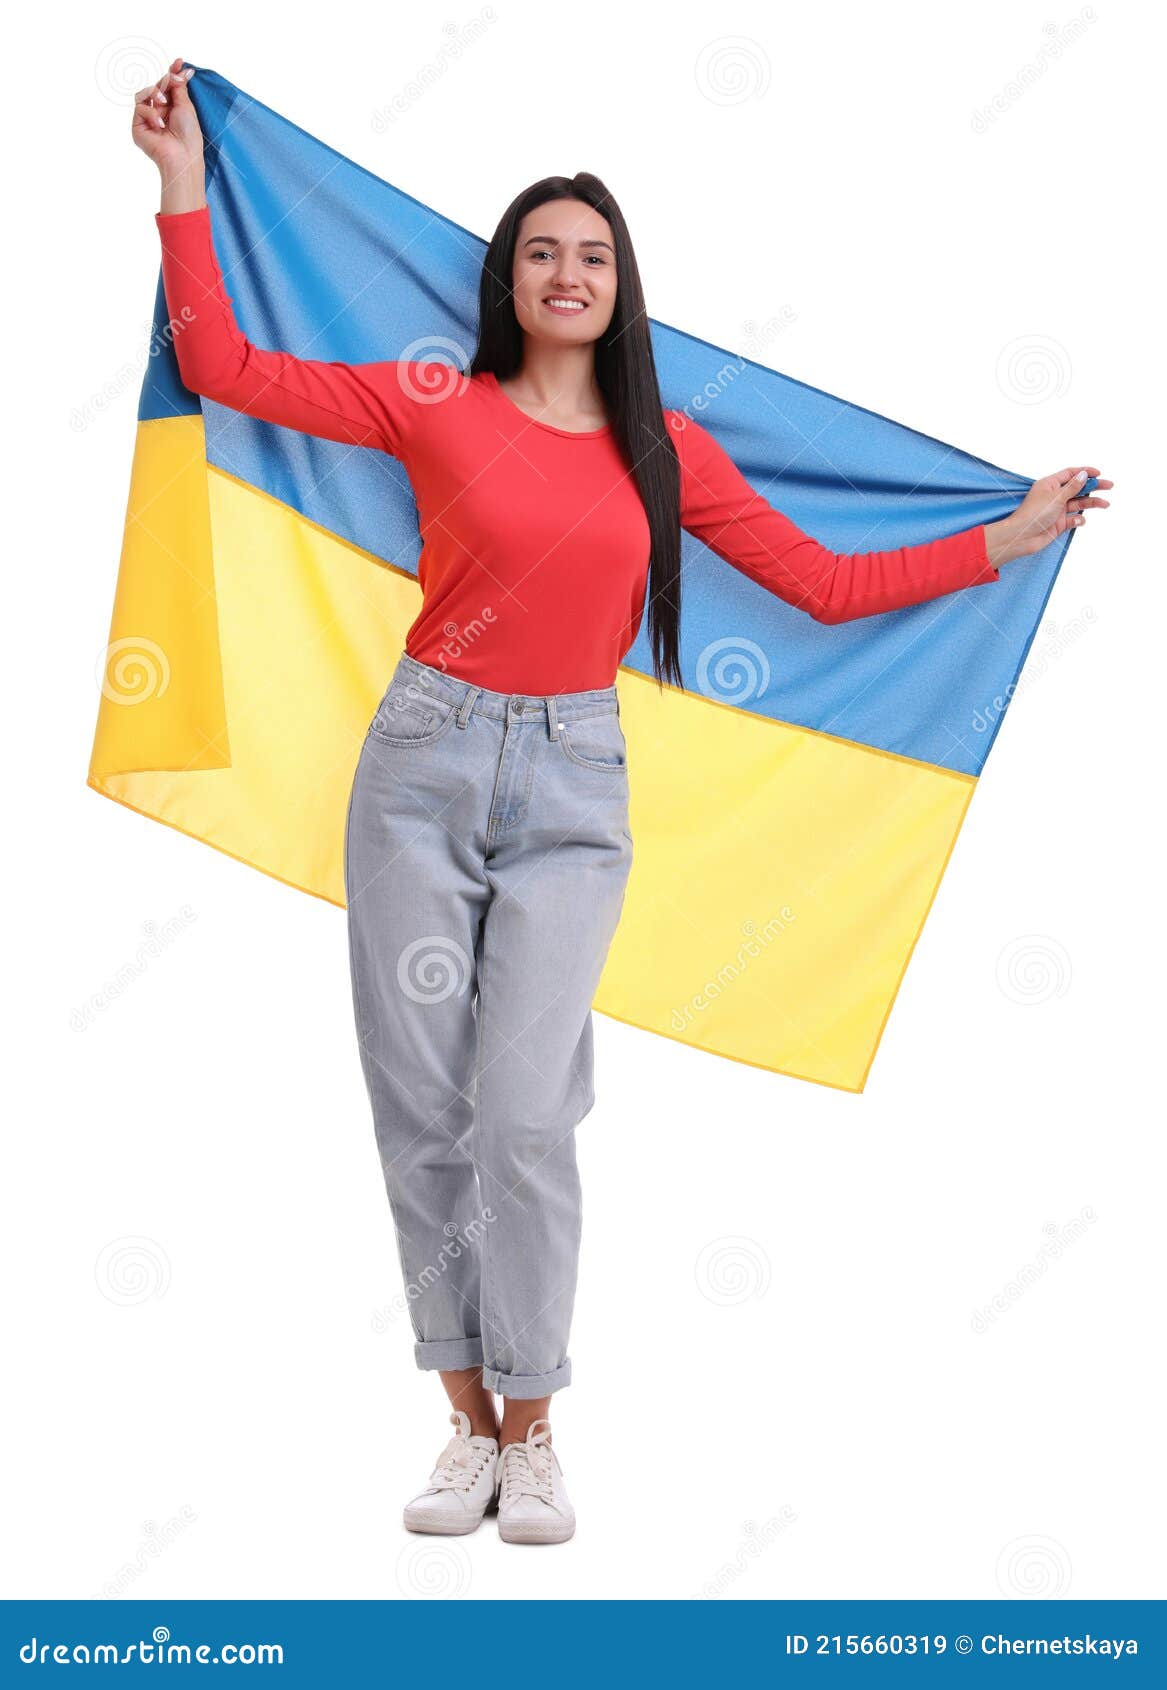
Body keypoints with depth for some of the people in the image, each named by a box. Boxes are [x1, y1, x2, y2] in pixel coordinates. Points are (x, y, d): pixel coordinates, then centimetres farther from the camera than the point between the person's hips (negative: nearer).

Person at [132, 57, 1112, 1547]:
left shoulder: (667, 452, 7)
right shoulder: (436, 406, 2)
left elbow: (828, 584, 9)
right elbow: (224, 368, 2)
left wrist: (1012, 538, 9)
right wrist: (183, 189, 0)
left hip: (572, 789, 0)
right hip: (424, 766, 0)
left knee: (525, 1114, -8)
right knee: (419, 1110, 1)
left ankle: (531, 1438, 7)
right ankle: (469, 1421, 14)